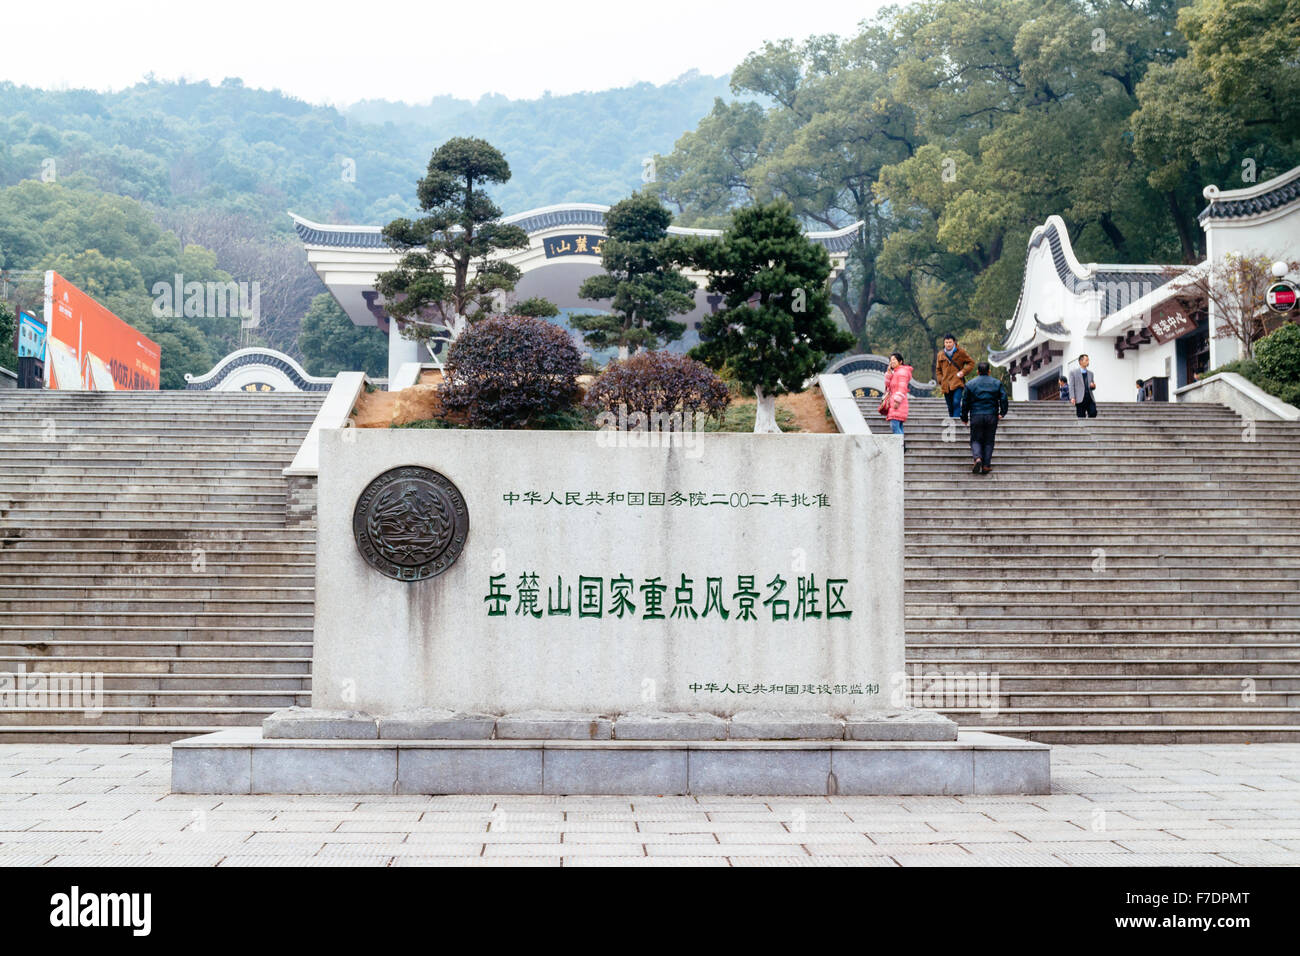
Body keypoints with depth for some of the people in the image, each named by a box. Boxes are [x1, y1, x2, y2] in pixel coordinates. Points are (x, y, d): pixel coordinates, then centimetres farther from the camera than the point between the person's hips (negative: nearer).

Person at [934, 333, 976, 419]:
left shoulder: (960, 352, 3)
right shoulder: (940, 355, 13)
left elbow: (971, 362, 9)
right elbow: (938, 370, 23)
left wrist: (964, 372, -6)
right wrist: (940, 380, 6)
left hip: (957, 384, -4)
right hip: (946, 385, 4)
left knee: (956, 403, -21)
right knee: (950, 408, 8)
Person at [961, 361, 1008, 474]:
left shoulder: (970, 384, 4)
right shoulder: (997, 383, 7)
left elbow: (965, 402, 5)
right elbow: (1003, 398, 0)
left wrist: (964, 418, 12)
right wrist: (1002, 413, 10)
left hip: (976, 416, -1)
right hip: (991, 416, 1)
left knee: (976, 440, 6)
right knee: (988, 441, 7)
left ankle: (977, 458, -21)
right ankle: (986, 465, 2)